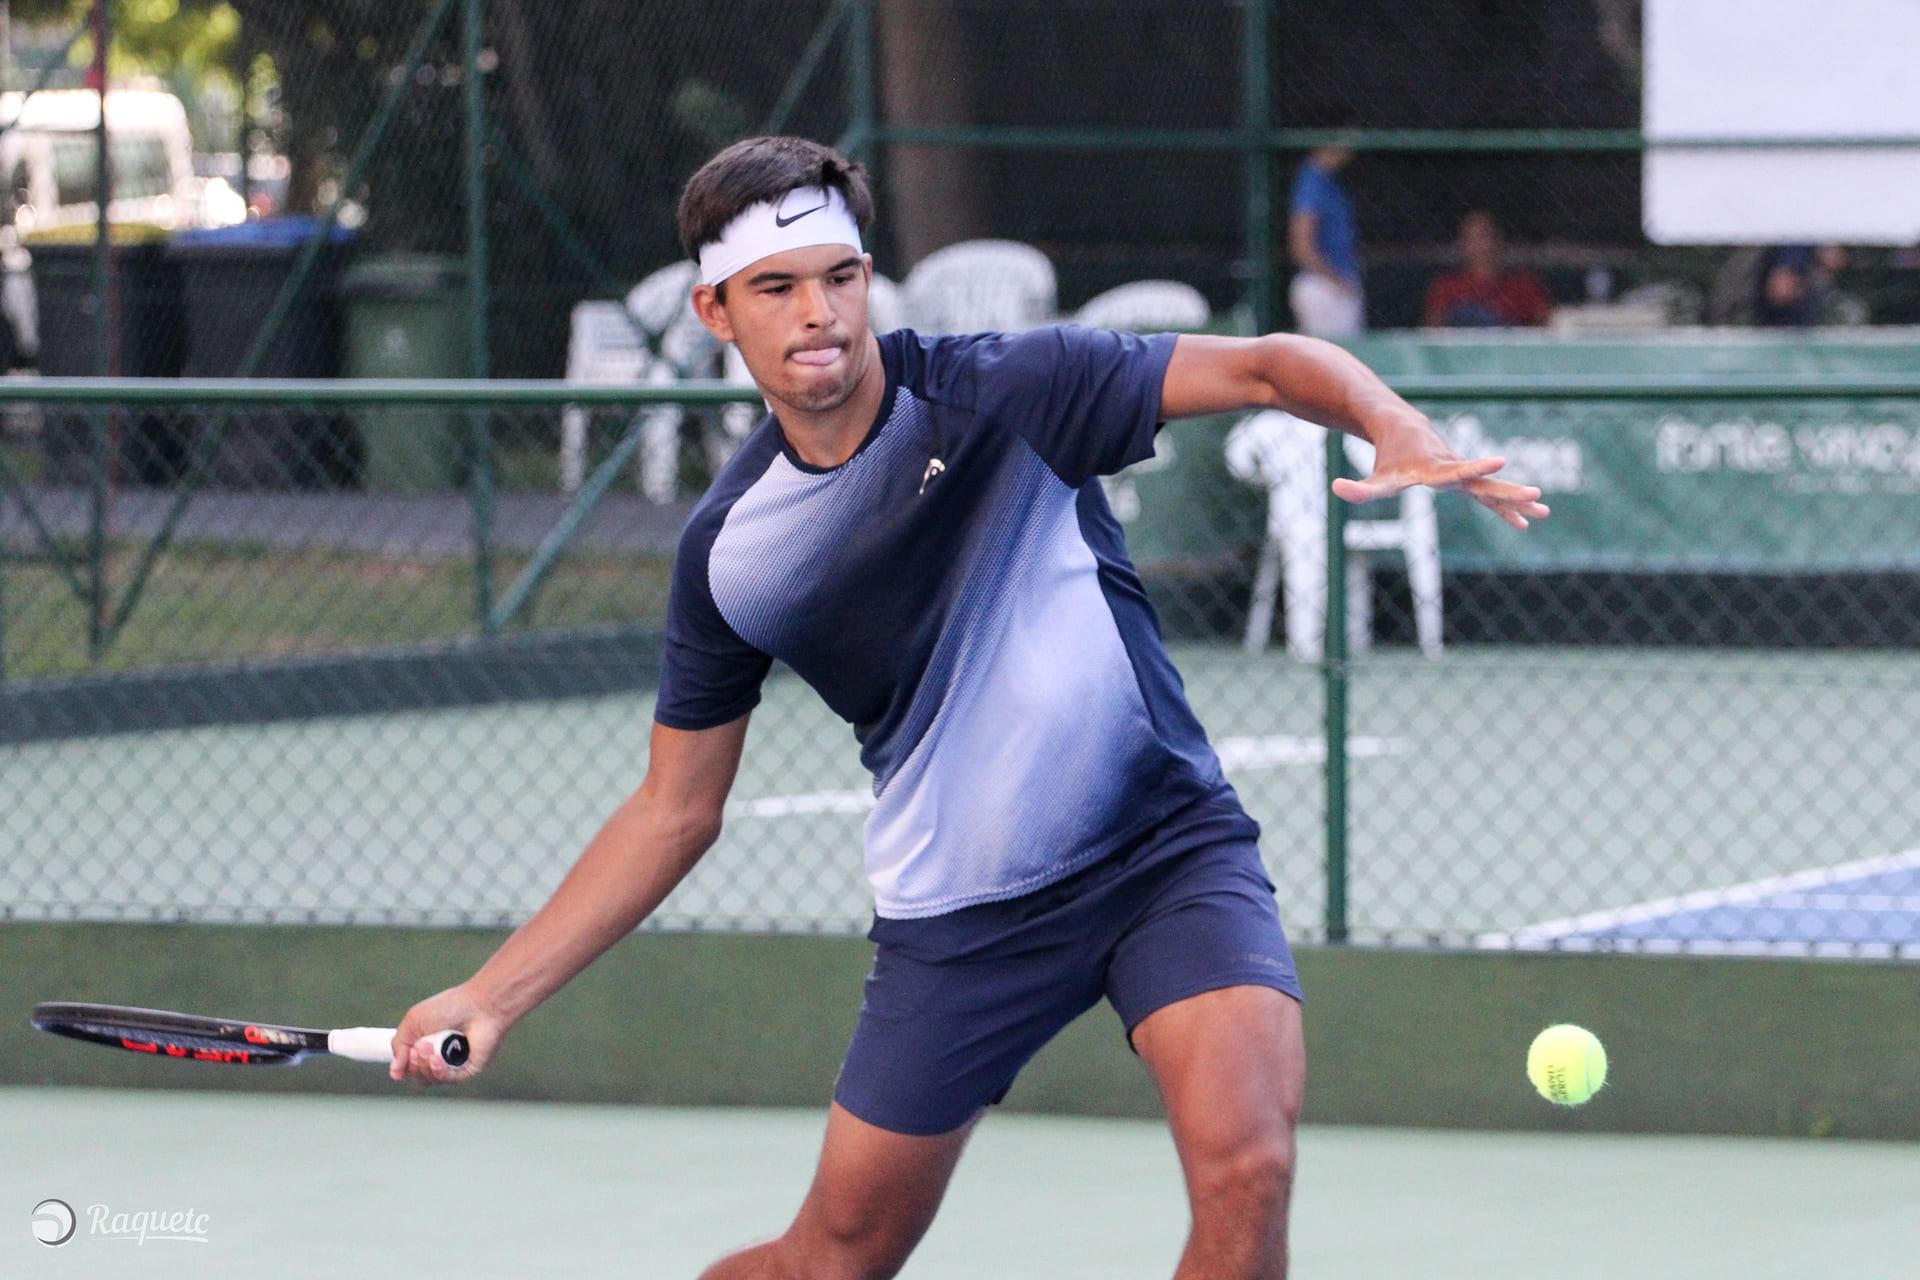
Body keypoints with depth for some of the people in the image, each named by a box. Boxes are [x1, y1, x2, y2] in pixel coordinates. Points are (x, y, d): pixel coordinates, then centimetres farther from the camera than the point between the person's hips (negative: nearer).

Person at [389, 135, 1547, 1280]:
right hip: (955, 915, 2)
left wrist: (1402, 435, -35)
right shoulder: (727, 552, -1)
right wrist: (494, 995, 4)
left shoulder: (1003, 391, -12)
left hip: (1166, 846, -2)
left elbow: (1269, 366, -14)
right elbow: (676, 810, 9)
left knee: (1245, 1169, -26)